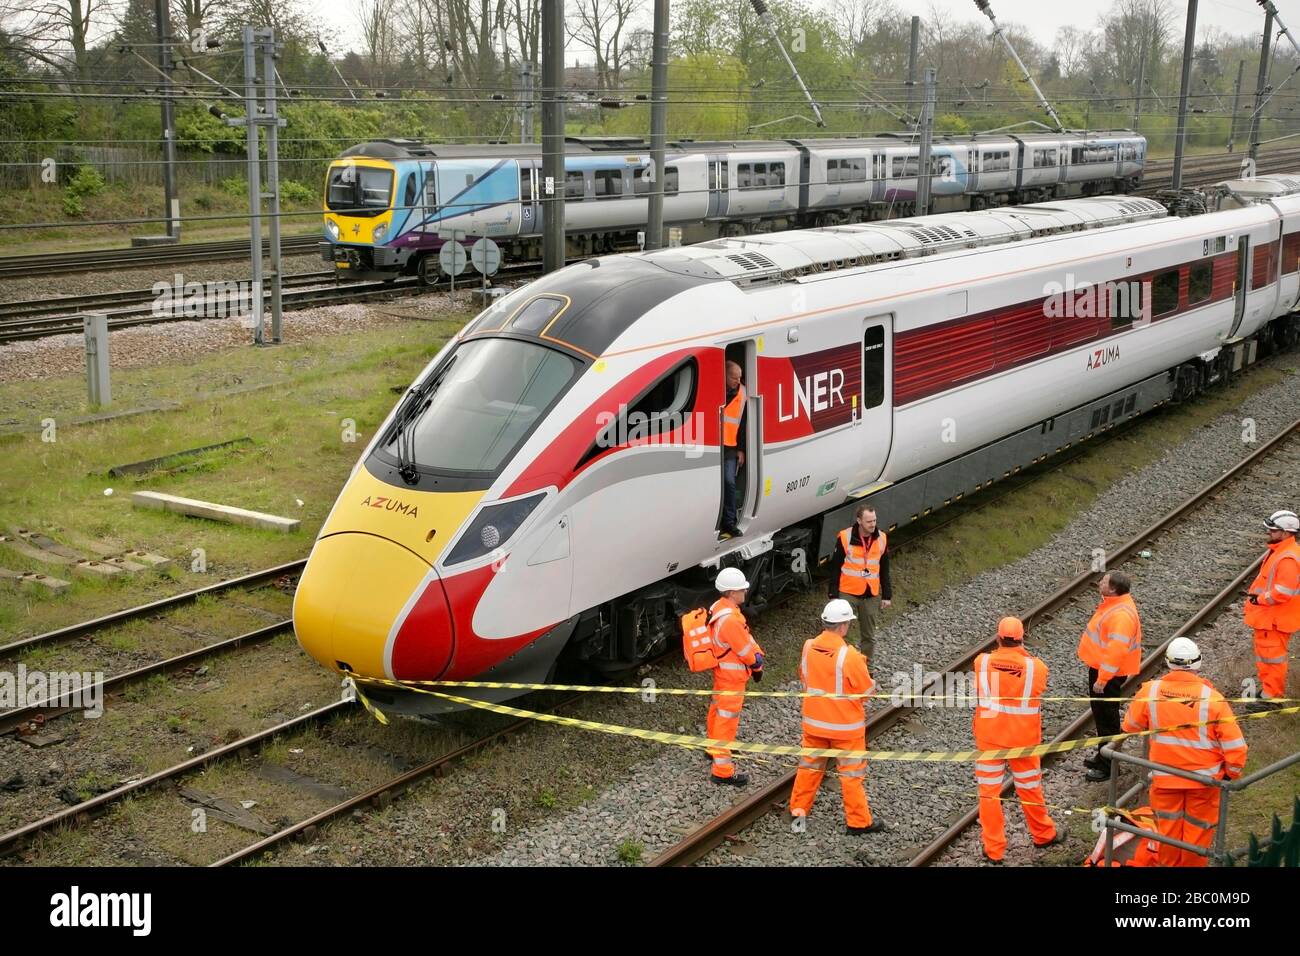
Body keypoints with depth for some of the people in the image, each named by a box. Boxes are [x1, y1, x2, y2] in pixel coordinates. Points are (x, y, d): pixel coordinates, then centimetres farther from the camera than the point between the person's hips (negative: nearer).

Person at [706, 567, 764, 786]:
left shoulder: (718, 608, 1)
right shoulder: (730, 620, -31)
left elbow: (746, 638, 7)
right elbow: (746, 650, -21)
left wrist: (756, 655, 1)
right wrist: (758, 664, -3)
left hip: (721, 672, 10)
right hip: (732, 678, -10)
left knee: (717, 711, 27)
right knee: (727, 720, -3)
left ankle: (714, 750, 48)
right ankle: (722, 771, 3)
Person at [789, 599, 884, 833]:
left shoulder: (808, 647, -8)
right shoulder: (849, 656, -25)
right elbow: (867, 690, -14)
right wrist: (861, 665, 3)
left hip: (814, 721, 5)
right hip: (845, 725, -5)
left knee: (810, 765, 21)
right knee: (852, 772, 8)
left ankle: (798, 808, 32)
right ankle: (858, 821, 15)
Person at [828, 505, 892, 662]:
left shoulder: (881, 539, 1)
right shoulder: (845, 537, -10)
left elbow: (885, 570, 10)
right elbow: (835, 568, -4)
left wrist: (887, 595, 9)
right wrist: (833, 594, -6)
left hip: (872, 595, 3)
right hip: (848, 594, -3)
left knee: (869, 636, 10)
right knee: (846, 634, -1)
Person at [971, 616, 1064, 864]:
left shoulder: (981, 662, -14)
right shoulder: (1036, 667, -17)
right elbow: (1038, 696, 0)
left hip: (988, 735, 0)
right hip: (1023, 738, 0)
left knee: (989, 790, 11)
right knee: (1030, 788, 20)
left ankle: (993, 850, 17)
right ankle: (1043, 834, 41)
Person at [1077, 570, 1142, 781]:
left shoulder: (1121, 615, -28)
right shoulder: (1113, 604, 5)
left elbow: (1116, 651, -30)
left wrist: (1102, 679, -27)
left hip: (1109, 673, -10)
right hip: (1100, 668, 10)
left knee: (1107, 718, 0)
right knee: (1100, 713, 22)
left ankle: (1107, 766, 11)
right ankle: (1103, 756, 36)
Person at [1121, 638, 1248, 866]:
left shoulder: (1150, 691, -17)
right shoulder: (1212, 698, -22)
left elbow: (1131, 726, 0)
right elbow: (1234, 743, -15)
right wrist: (1232, 773, 3)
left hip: (1164, 776, 1)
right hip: (1204, 778, -1)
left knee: (1168, 827, 21)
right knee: (1198, 827, 19)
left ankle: (1168, 864, 36)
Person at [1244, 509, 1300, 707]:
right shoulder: (1278, 551, 8)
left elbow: (1283, 592, -30)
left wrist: (1260, 599, -18)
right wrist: (1256, 598, 13)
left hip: (1275, 619, -11)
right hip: (1267, 615, 11)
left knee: (1272, 656, -1)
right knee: (1264, 653, 21)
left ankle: (1272, 697, 9)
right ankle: (1267, 689, 34)